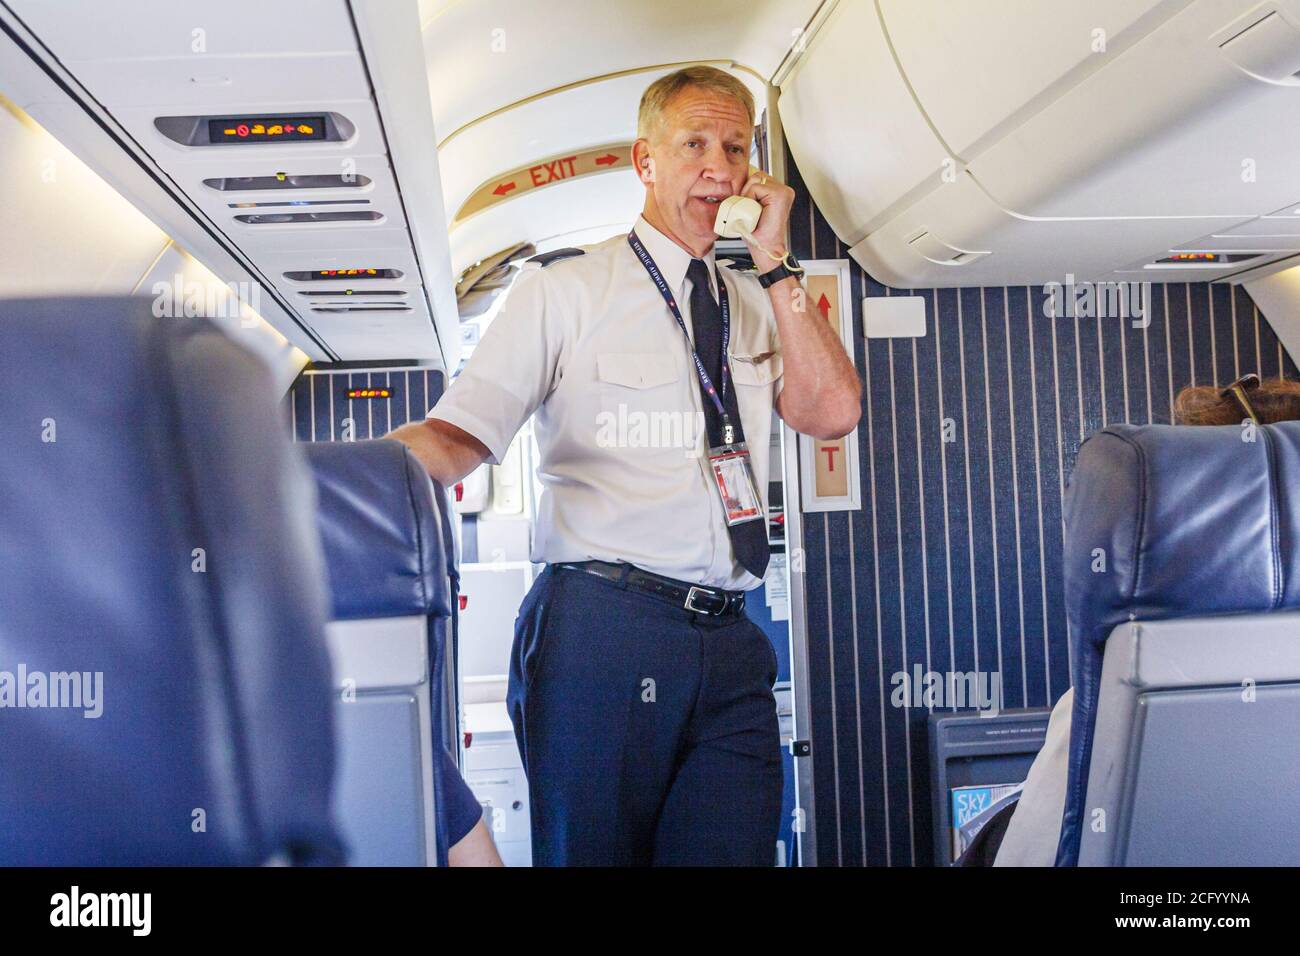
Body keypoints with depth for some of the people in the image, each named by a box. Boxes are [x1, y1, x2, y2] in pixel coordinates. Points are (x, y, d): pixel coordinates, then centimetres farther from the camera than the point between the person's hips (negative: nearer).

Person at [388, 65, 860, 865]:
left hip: (731, 646, 4)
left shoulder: (759, 304, 18)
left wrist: (775, 261, 3)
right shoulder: (567, 287, 3)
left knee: (733, 851, 1)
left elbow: (833, 411, 3)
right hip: (602, 630, -4)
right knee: (591, 851, 3)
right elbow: (460, 435, -6)